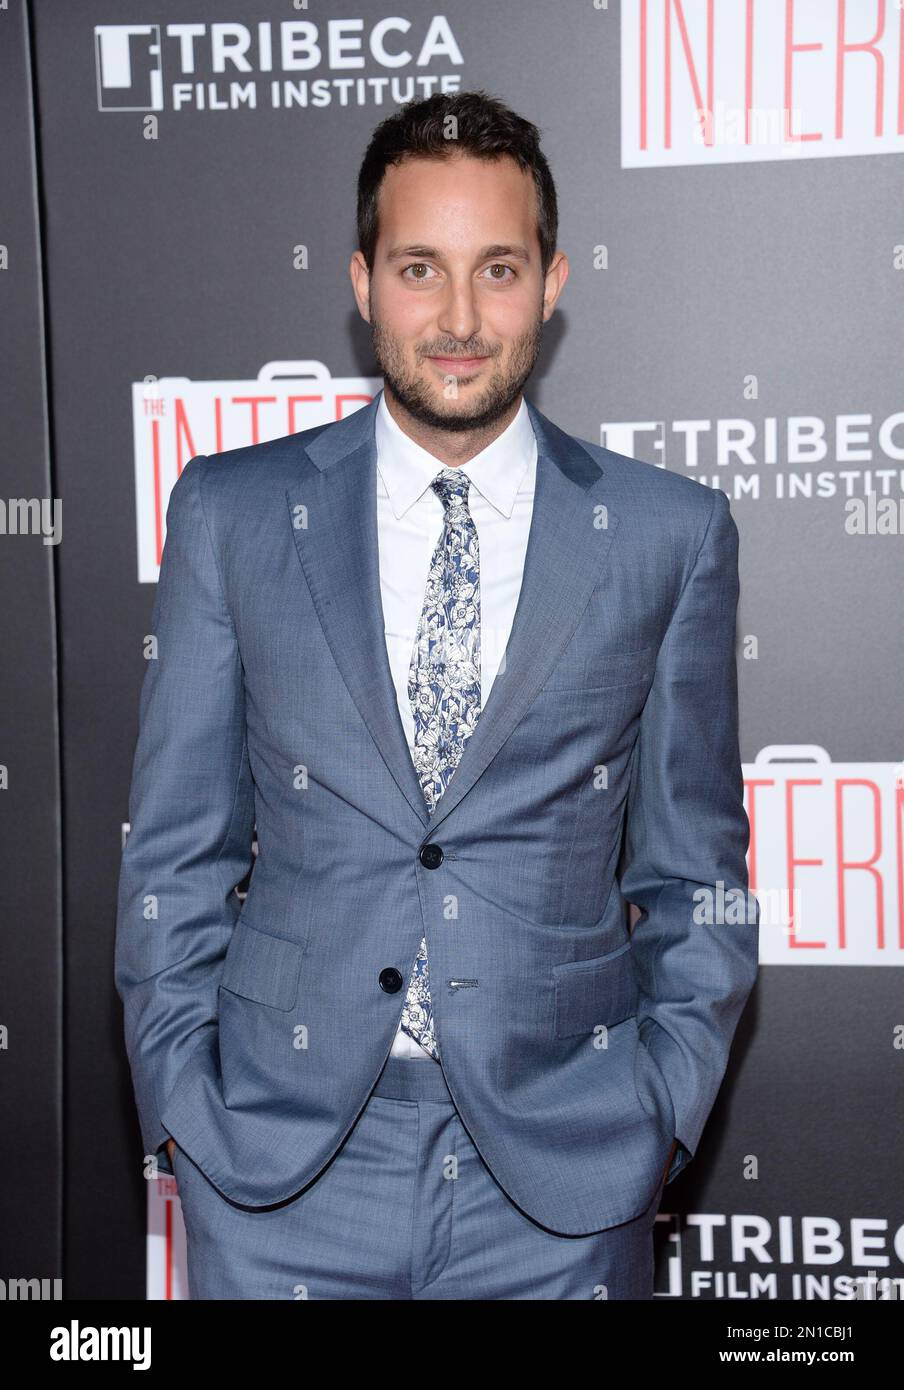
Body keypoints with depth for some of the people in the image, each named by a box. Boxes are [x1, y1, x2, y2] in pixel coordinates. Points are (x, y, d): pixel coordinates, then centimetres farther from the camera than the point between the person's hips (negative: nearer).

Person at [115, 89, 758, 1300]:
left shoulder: (672, 535, -1)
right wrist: (181, 1099, -1)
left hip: (564, 1174, 0)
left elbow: (697, 868, 4)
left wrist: (665, 1107, -2)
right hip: (279, 1156, 1)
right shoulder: (228, 513, 0)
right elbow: (176, 846, 3)